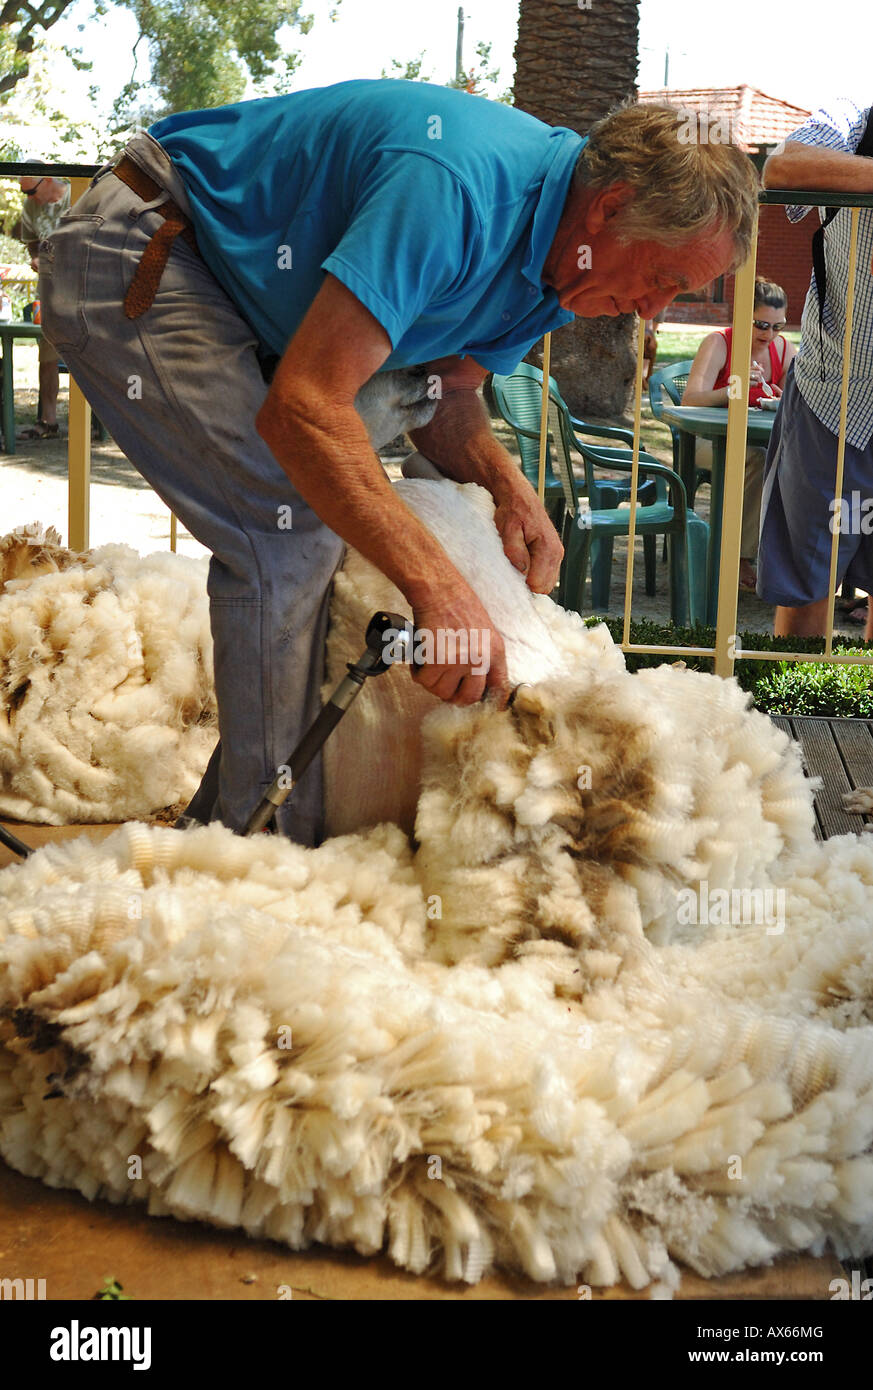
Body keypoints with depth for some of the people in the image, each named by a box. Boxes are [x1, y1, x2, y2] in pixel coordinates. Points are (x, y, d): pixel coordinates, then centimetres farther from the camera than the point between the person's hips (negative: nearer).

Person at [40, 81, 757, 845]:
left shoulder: (553, 256, -4)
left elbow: (445, 395, 6)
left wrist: (506, 481, -16)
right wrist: (438, 585, -43)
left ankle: (229, 815, 15)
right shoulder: (458, 183, -34)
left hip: (233, 284, 10)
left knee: (339, 505, 7)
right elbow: (302, 408, -40)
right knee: (288, 532, -19)